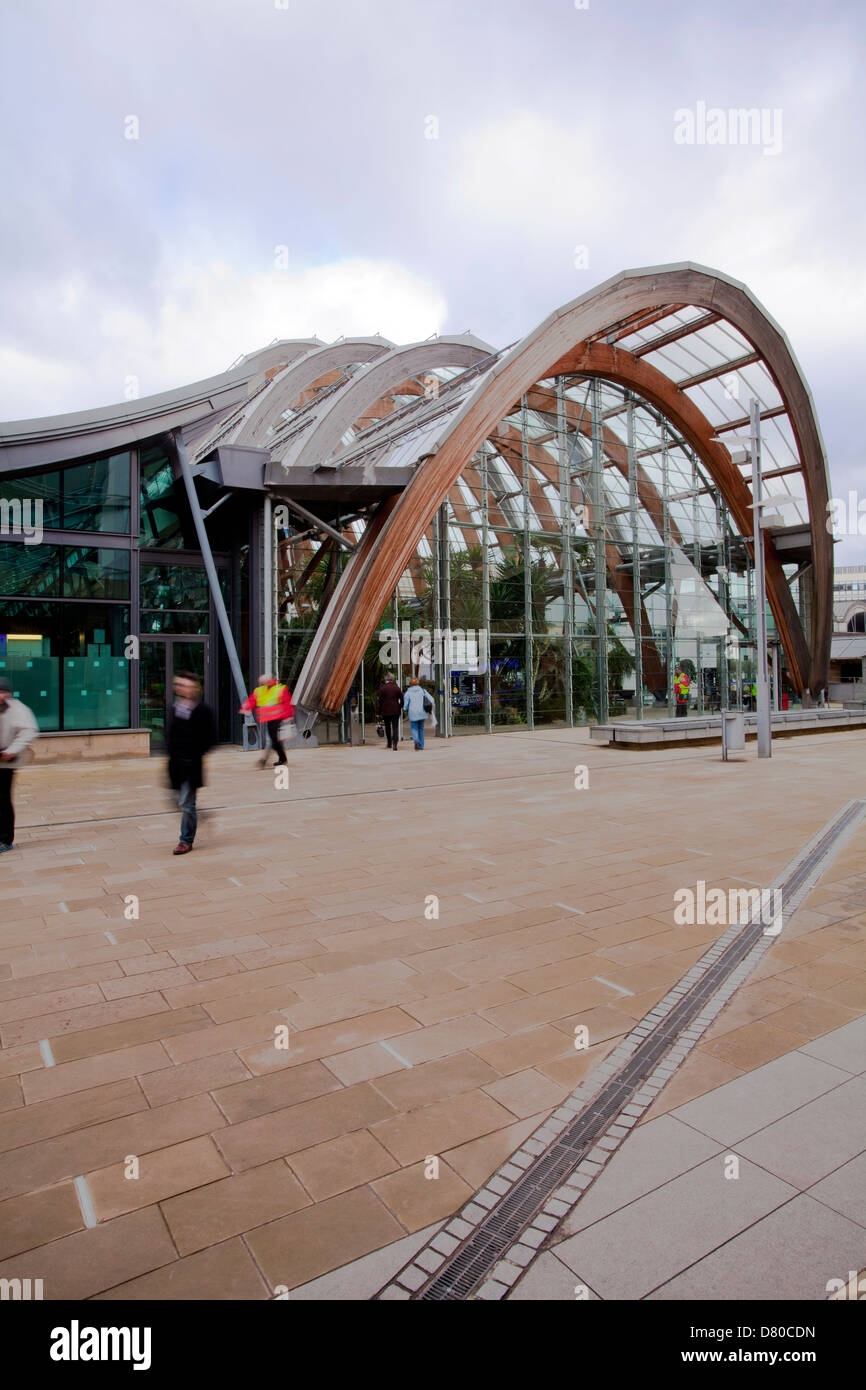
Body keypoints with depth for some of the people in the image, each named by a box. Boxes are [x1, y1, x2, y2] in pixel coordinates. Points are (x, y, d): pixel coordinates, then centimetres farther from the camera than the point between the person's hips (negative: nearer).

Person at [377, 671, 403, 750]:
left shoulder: (382, 688, -5)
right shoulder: (397, 688, 0)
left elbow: (379, 701, -5)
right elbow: (402, 698, 2)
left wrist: (378, 712, 0)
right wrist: (400, 707, 16)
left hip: (386, 711, -1)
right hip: (396, 711, 1)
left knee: (387, 726, 17)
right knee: (395, 727, -1)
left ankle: (389, 743, 26)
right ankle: (395, 744, -17)